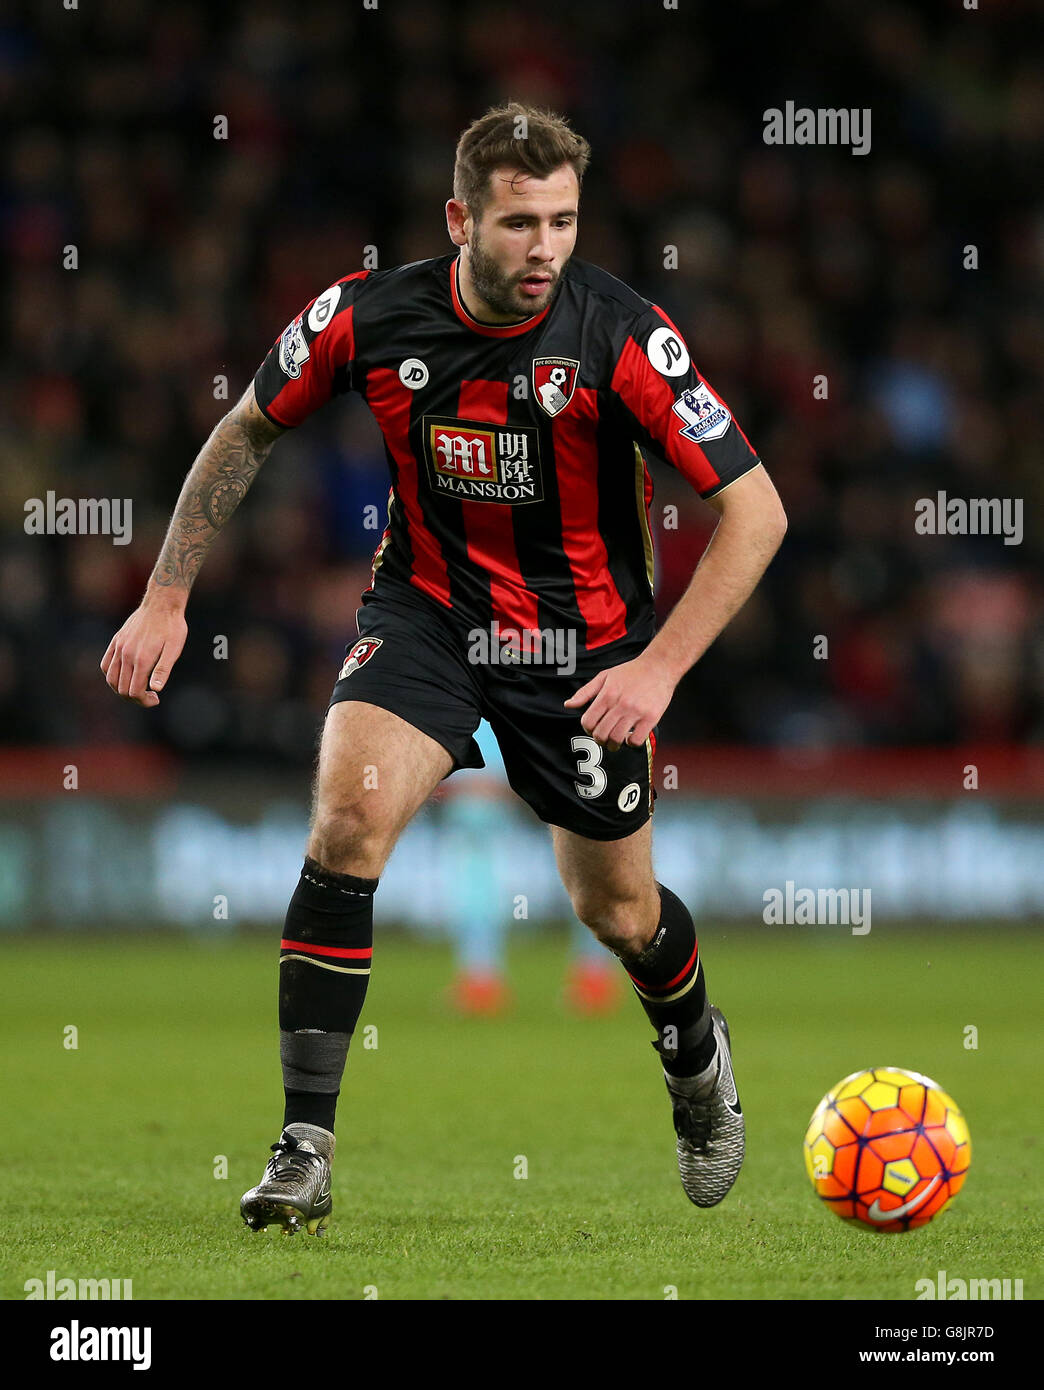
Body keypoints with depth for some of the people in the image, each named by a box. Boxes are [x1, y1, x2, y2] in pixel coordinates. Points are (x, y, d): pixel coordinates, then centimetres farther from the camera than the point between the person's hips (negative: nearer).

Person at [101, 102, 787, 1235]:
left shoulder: (619, 334, -23)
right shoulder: (369, 315, -16)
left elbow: (754, 512, -19)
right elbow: (247, 431, 3)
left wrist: (660, 666, -26)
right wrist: (166, 598, 1)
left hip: (585, 635, -1)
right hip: (427, 607, 1)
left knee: (614, 911, 9)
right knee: (349, 818, -24)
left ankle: (696, 1057, 47)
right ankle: (304, 1148, -18)